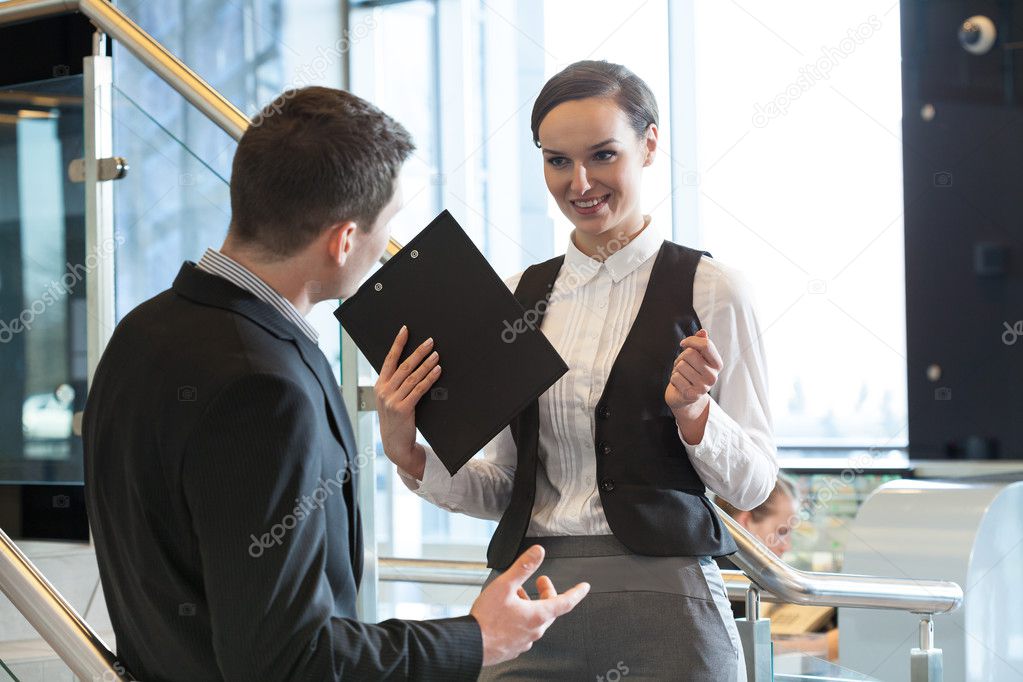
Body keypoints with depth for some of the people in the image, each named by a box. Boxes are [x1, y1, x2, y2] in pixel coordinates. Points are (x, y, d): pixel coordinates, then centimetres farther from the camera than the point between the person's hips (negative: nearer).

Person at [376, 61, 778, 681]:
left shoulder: (711, 288, -2)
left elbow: (752, 483, -1)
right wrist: (410, 455, -3)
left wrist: (693, 409, -18)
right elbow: (506, 485, 12)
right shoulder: (521, 296, 10)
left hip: (662, 603, -3)